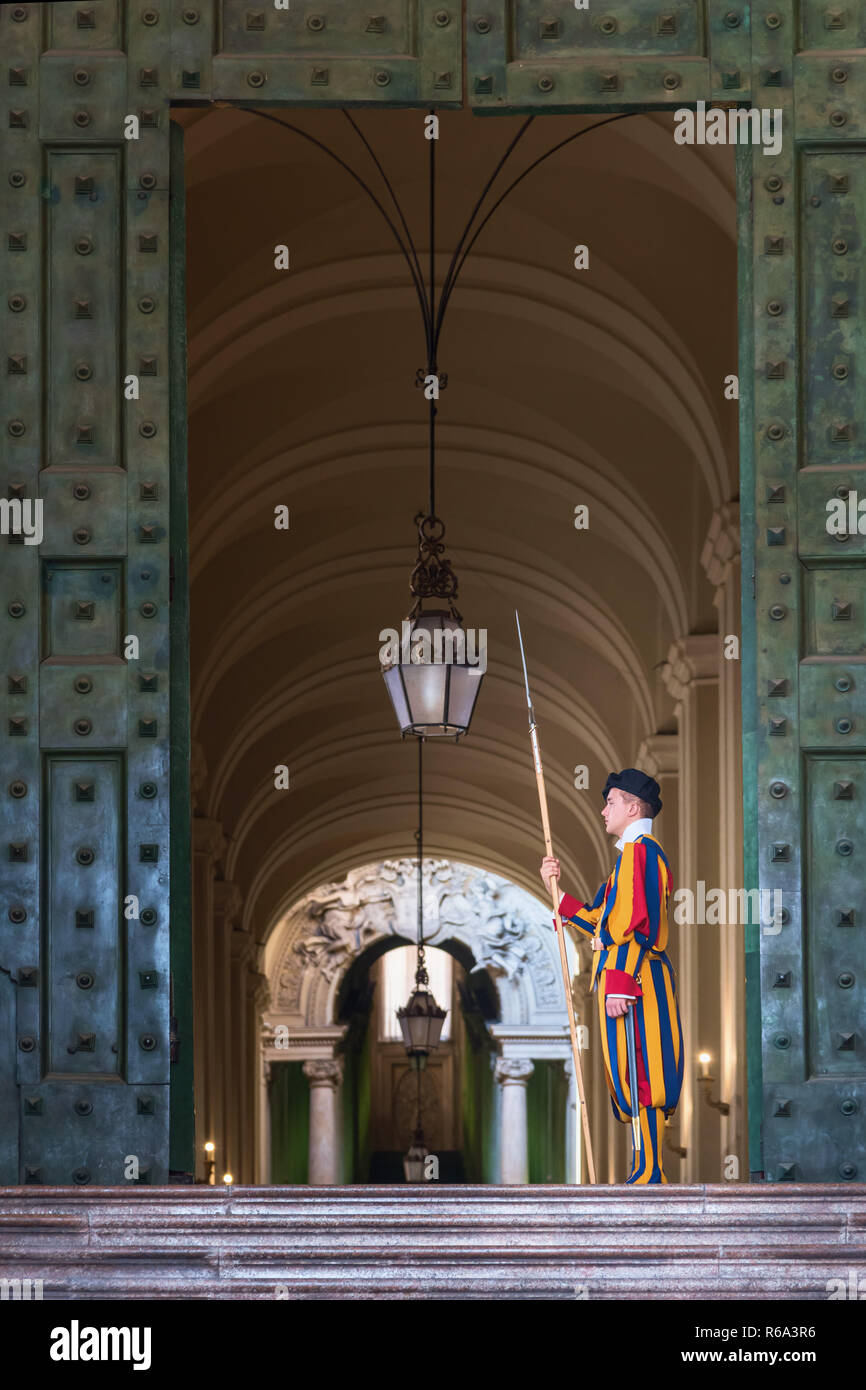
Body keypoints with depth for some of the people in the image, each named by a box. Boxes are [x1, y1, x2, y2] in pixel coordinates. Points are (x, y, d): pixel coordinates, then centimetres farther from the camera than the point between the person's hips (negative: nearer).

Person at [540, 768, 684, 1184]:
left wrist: (619, 984, -23)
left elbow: (636, 924, -19)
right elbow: (601, 924, 24)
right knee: (633, 1077, 11)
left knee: (637, 1076, -10)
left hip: (630, 979, -10)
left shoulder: (639, 851, -10)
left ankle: (649, 1173, -11)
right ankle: (647, 1170, 12)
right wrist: (556, 890, 19)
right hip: (631, 981, 10)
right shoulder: (639, 854, 22)